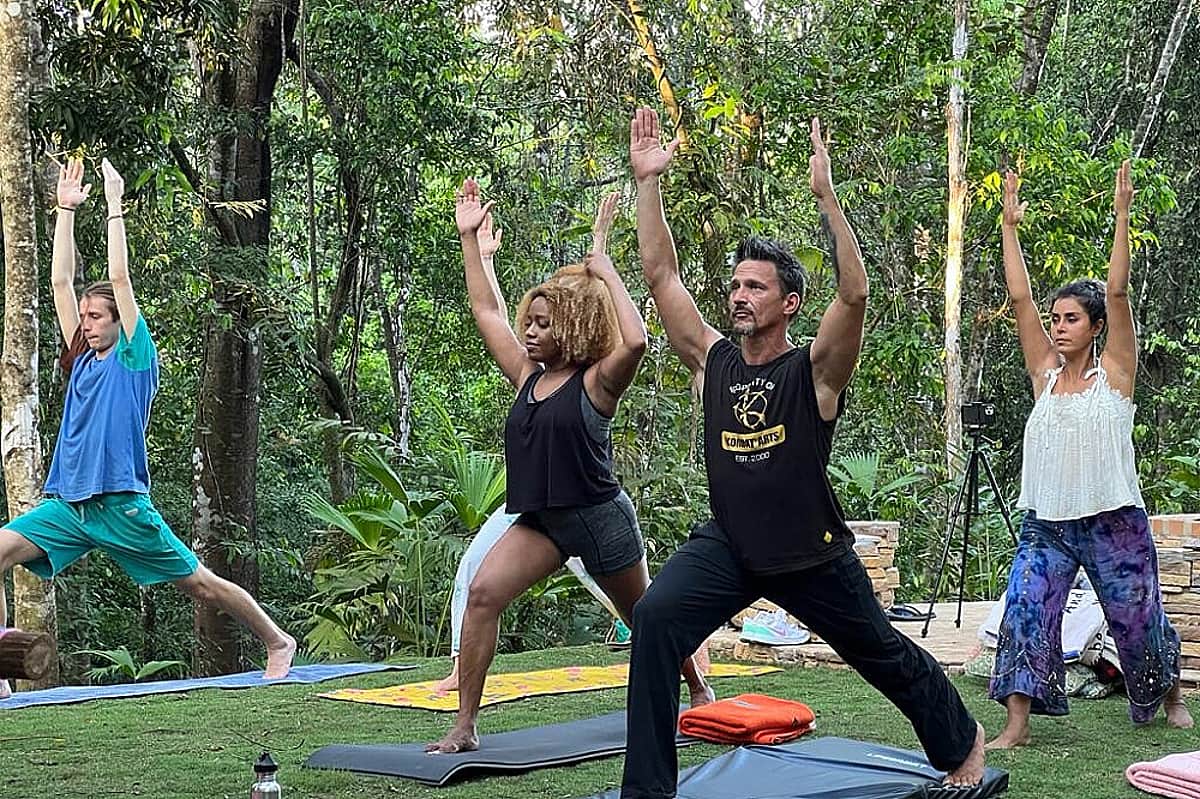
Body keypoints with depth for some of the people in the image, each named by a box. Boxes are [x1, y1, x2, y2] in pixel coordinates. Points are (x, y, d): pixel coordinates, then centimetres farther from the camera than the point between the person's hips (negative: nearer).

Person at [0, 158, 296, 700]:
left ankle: (277, 642, 23)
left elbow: (119, 278, -8)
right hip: (67, 506, 6)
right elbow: (61, 281, 14)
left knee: (200, 584, 3)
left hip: (121, 506, -6)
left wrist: (114, 205, -4)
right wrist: (67, 210, 12)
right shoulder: (83, 359, 15)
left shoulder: (134, 358, -1)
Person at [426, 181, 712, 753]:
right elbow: (486, 310, 11)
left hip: (599, 518, -5)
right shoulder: (528, 377, 6)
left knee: (646, 618, 14)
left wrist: (603, 269, -27)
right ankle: (464, 728, -14)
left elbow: (635, 340, -33)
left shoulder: (597, 382, -12)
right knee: (482, 593, -17)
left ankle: (699, 690, 42)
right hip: (539, 521, 5)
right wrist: (468, 238, 9)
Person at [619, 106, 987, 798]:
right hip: (727, 546, 3)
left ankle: (961, 741, 46)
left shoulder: (813, 371, -12)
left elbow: (855, 294, -28)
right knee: (656, 620, -24)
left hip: (811, 553, -2)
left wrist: (825, 195, -35)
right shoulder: (713, 362, 0)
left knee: (885, 655, 16)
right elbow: (662, 276, -3)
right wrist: (649, 182, -9)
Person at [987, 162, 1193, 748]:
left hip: (1113, 521, -3)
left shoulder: (1114, 373, -3)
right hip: (1046, 522, 3)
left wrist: (1121, 215, -17)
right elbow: (1020, 298, 2)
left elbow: (1117, 292, -13)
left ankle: (1169, 698, 37)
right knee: (1025, 614, -12)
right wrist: (1009, 226, 1)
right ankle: (1017, 726, -10)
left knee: (1138, 621, 10)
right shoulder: (1045, 374, 6)